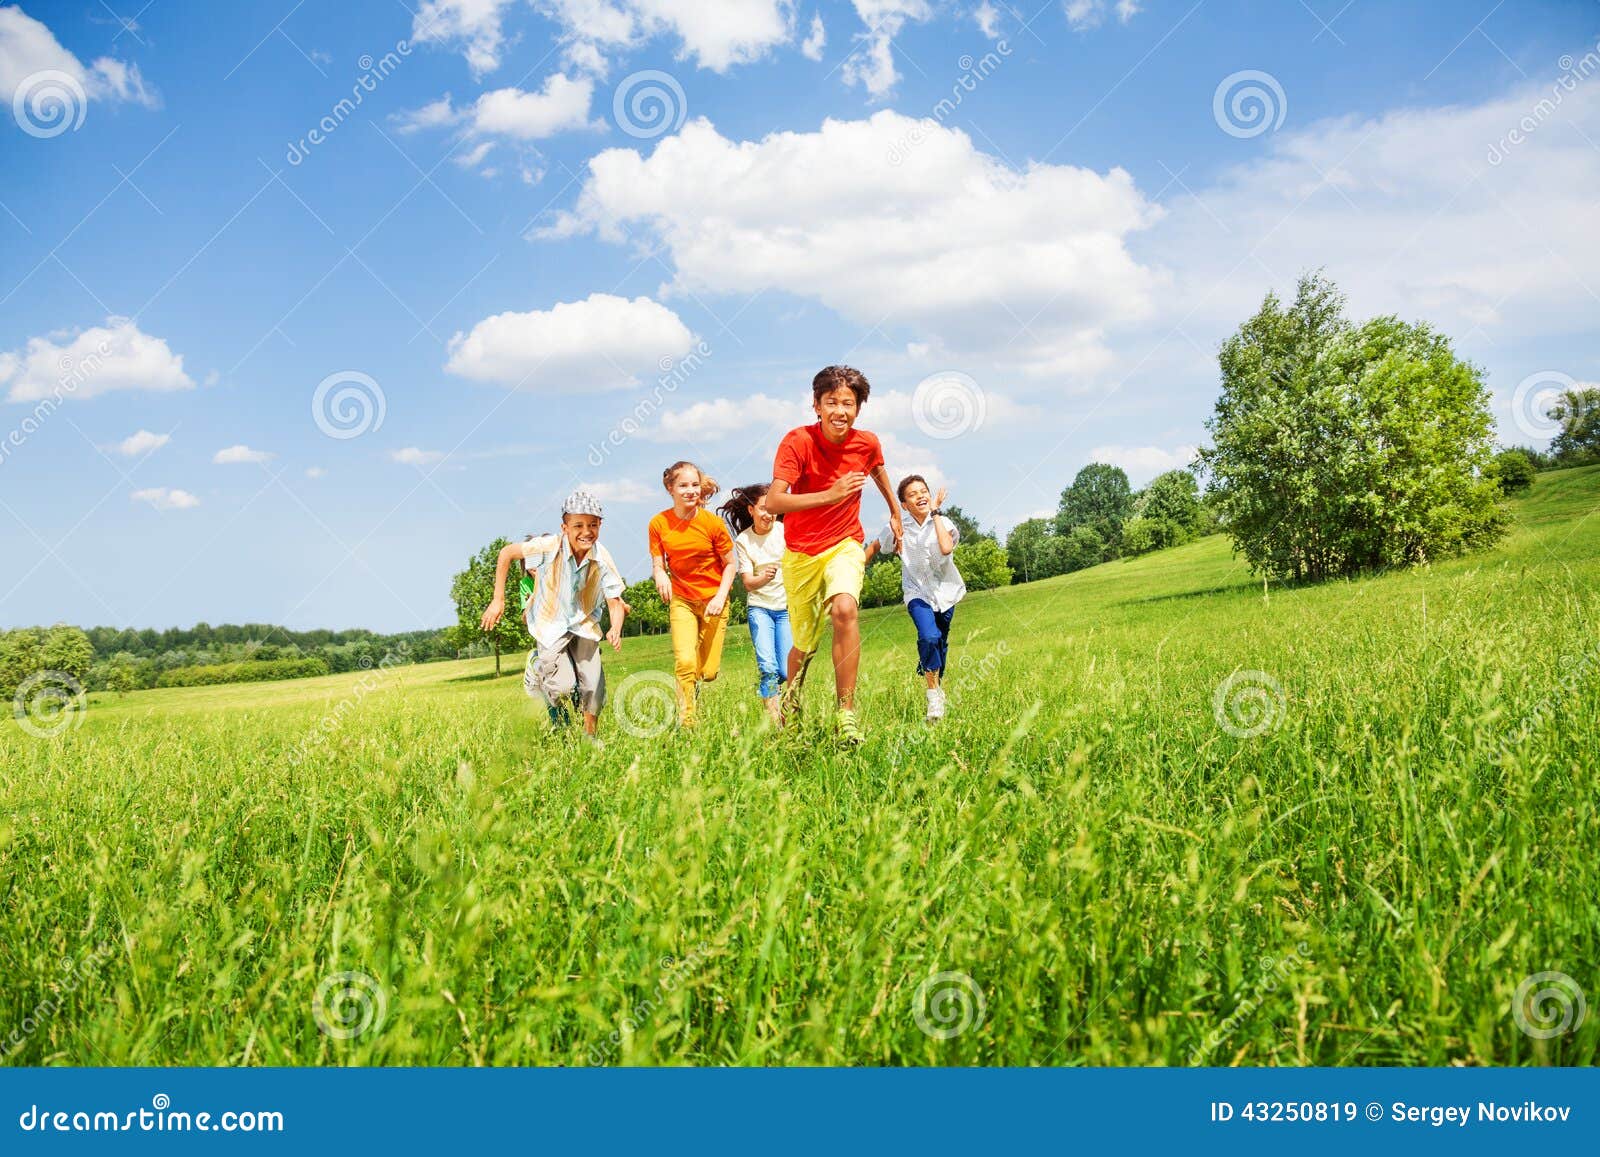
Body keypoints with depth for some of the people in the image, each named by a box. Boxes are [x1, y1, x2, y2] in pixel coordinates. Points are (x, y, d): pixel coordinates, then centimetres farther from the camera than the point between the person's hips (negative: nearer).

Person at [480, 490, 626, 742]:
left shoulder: (602, 559, -19)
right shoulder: (549, 547, -27)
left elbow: (615, 603, -15)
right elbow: (506, 553, -13)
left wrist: (615, 630, -36)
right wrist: (498, 600, -13)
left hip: (584, 625, 3)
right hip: (550, 625, -3)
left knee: (593, 685, -3)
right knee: (563, 688, -17)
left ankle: (591, 736, 25)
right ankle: (537, 667, 19)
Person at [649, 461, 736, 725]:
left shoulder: (713, 523, -12)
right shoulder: (659, 523, -7)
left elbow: (729, 564, -3)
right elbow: (657, 564, -2)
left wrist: (721, 597, -16)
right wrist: (660, 575, -26)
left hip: (713, 600, 0)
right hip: (681, 600, 1)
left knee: (708, 672, 0)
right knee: (684, 663, -17)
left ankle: (694, 682, 39)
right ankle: (686, 722, 0)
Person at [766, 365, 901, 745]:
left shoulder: (867, 443, -7)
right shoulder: (797, 441, -18)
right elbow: (773, 502, -29)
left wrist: (895, 512, 30)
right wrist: (830, 495, -38)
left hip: (844, 545, 1)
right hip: (801, 553, -1)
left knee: (844, 608, -31)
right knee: (804, 645, 10)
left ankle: (847, 713, -27)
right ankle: (792, 691, 47)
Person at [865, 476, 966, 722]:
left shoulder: (943, 524, -13)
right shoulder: (898, 530, -11)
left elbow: (946, 548, -35)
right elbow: (874, 548, 8)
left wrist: (936, 512, -27)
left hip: (945, 591, 2)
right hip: (918, 593, -2)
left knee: (941, 644, 14)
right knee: (929, 637, -25)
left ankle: (935, 681, 42)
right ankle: (934, 693, -10)